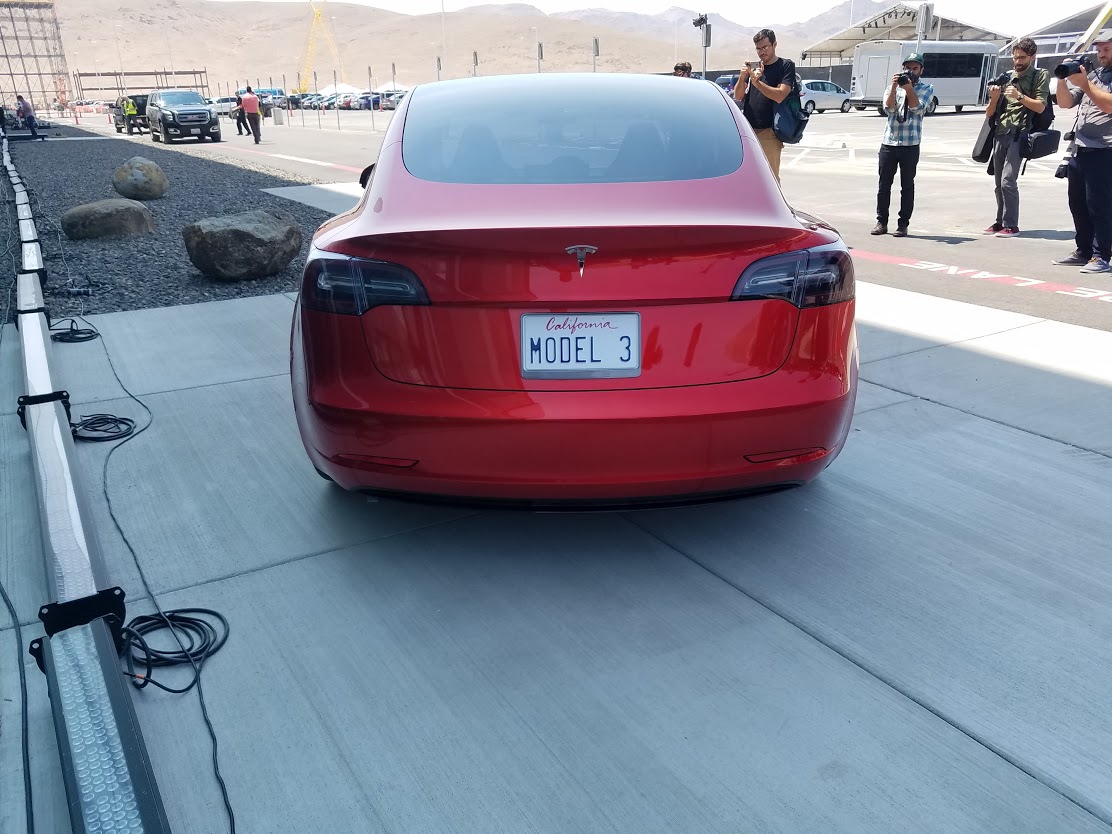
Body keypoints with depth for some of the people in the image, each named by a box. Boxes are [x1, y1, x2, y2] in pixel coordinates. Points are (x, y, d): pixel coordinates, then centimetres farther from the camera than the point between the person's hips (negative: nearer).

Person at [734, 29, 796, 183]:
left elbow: (780, 96, -11)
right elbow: (738, 97, 12)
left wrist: (757, 82, -19)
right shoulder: (753, 67, 17)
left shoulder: (786, 66, 3)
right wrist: (742, 79, -6)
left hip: (769, 132, -5)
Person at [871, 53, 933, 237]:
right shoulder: (894, 85, 12)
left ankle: (903, 224, 6)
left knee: (907, 185, 1)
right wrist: (894, 87, -13)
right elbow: (888, 109, -3)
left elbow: (918, 108, -9)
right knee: (884, 184, 3)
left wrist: (909, 88, -15)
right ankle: (881, 222, 11)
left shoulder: (926, 88, 8)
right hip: (889, 142, 2)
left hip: (910, 145, -2)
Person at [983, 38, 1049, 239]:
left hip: (1019, 134, -5)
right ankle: (1000, 222, 16)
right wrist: (994, 98, -4)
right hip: (1000, 134, 6)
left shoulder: (1040, 75, 6)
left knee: (1008, 181, -16)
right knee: (999, 182, 7)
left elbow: (1040, 107, -5)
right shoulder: (1006, 77, 18)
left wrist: (1019, 96, -16)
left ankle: (1011, 226, -12)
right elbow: (989, 114, 15)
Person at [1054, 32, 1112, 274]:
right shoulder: (1092, 73, 19)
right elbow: (1065, 102, 15)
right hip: (1081, 148, 7)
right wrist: (1063, 78, -1)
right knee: (1077, 203, 10)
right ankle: (1084, 251, 20)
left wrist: (1084, 84, -17)